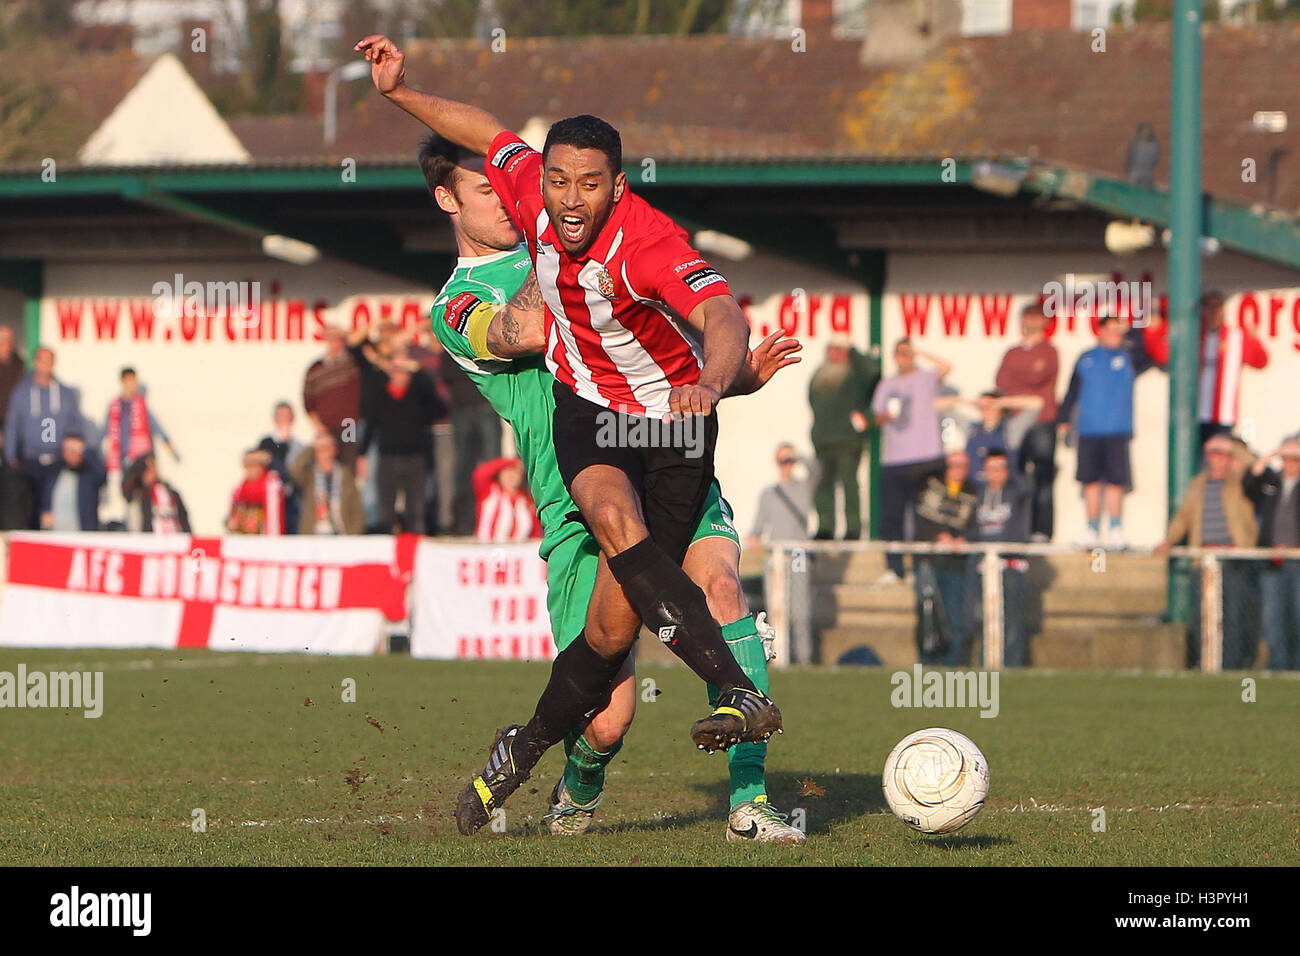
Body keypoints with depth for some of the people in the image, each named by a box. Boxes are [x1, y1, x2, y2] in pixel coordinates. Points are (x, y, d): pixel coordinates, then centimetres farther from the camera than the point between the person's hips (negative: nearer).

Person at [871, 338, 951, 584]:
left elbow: (945, 368, -17)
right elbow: (877, 419, 21)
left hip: (926, 456, -5)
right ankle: (893, 568, 6)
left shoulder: (926, 378, 3)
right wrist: (885, 416, -1)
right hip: (892, 460, 5)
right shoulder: (886, 386, 18)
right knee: (891, 516, 1)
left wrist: (920, 353, -10)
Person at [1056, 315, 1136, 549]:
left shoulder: (1128, 357, 9)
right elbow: (1072, 392, 15)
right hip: (1089, 431, 2)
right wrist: (1062, 420, 11)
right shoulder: (1086, 359, 12)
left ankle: (1115, 530, 4)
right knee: (1091, 480, 4)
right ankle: (1092, 528, 12)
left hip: (1118, 432, -2)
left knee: (1115, 480, -4)